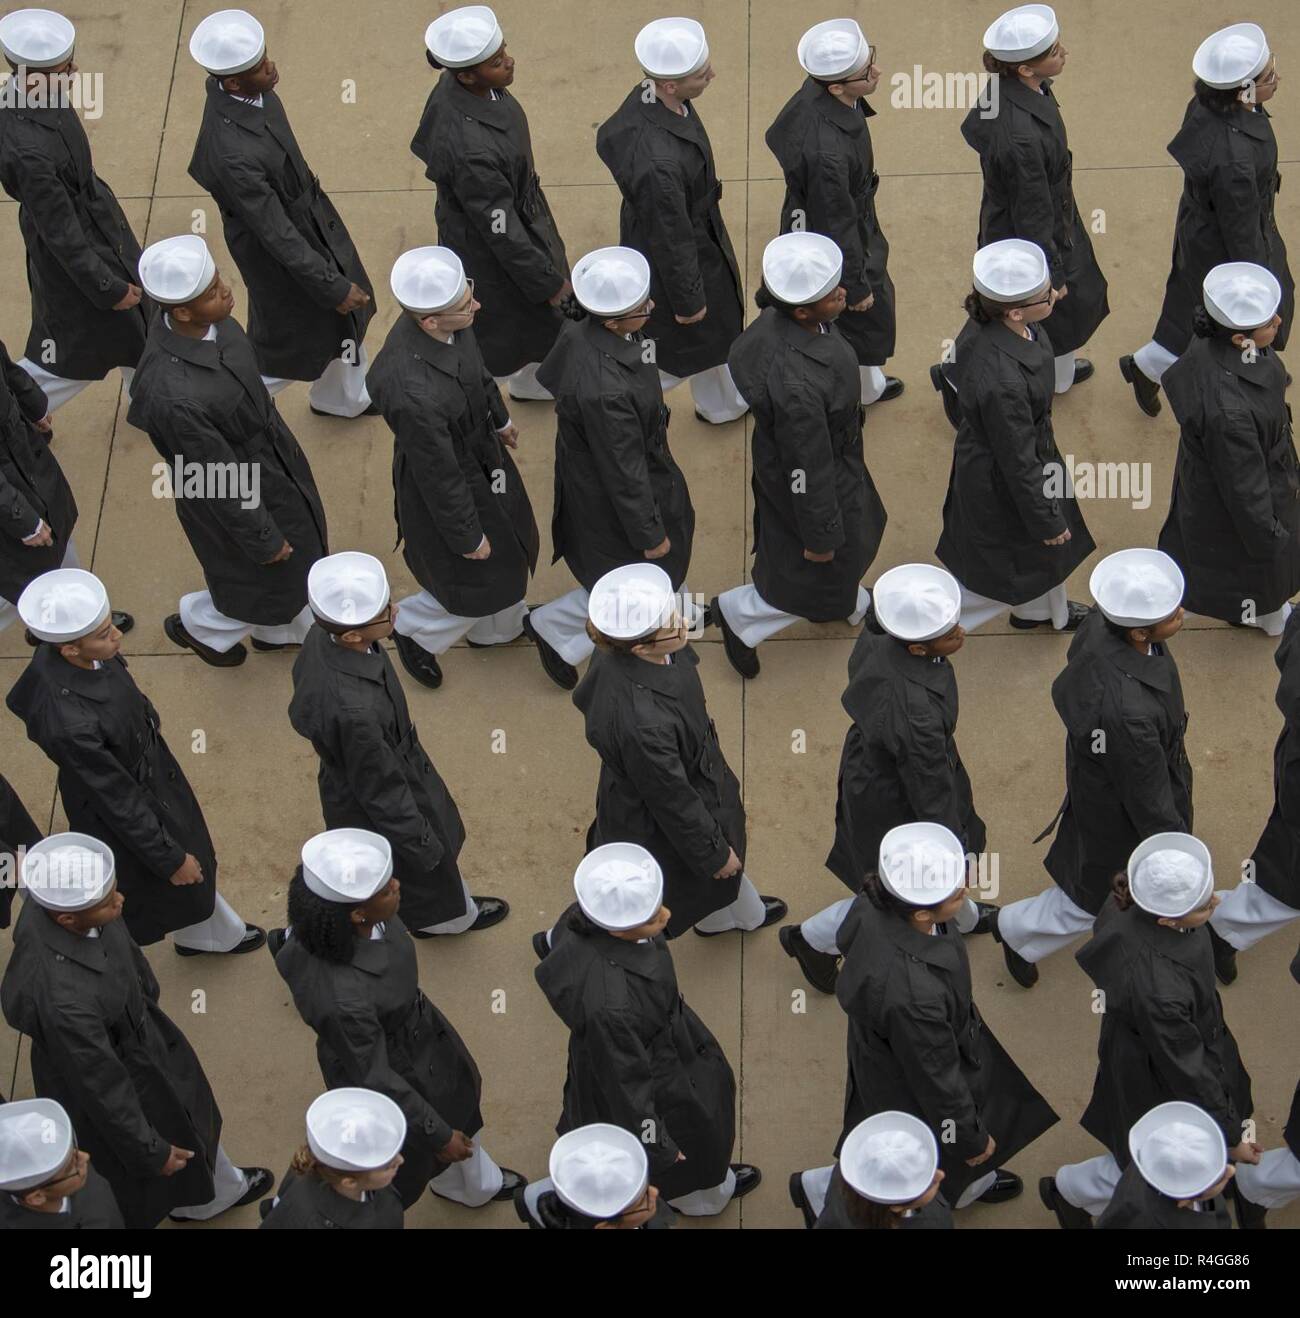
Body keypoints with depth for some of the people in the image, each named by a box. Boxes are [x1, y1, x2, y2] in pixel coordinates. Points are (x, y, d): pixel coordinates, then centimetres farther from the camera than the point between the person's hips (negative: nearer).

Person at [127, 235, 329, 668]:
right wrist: (264, 541, -14)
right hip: (236, 497, -7)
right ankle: (198, 625, 51)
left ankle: (276, 630, 61)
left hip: (267, 451, 7)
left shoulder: (208, 320, -20)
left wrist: (278, 434, 18)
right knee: (270, 574, 22)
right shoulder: (175, 395, -43)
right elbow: (221, 480, -28)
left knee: (296, 561, 31)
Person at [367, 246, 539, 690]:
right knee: (477, 578, 19)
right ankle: (415, 632, 50)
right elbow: (439, 475, -29)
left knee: (509, 551, 31)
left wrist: (499, 419, 20)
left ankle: (497, 629, 62)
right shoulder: (413, 393, -45)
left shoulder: (447, 324, -22)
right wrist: (467, 536, -14)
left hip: (482, 451, 8)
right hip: (451, 486, -8)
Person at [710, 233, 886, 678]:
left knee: (856, 536, 34)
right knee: (825, 568, 20)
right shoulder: (798, 385, -46)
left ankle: (847, 603, 65)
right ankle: (739, 614, 41)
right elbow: (807, 472, -32)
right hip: (823, 482, -8)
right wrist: (820, 536, -17)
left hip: (834, 454, 8)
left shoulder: (780, 318, -20)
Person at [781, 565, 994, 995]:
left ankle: (961, 918, 66)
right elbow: (932, 794, -30)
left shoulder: (881, 636, -23)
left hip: (873, 760, 8)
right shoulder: (916, 712, -45)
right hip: (893, 801, -8)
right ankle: (814, 938, 44)